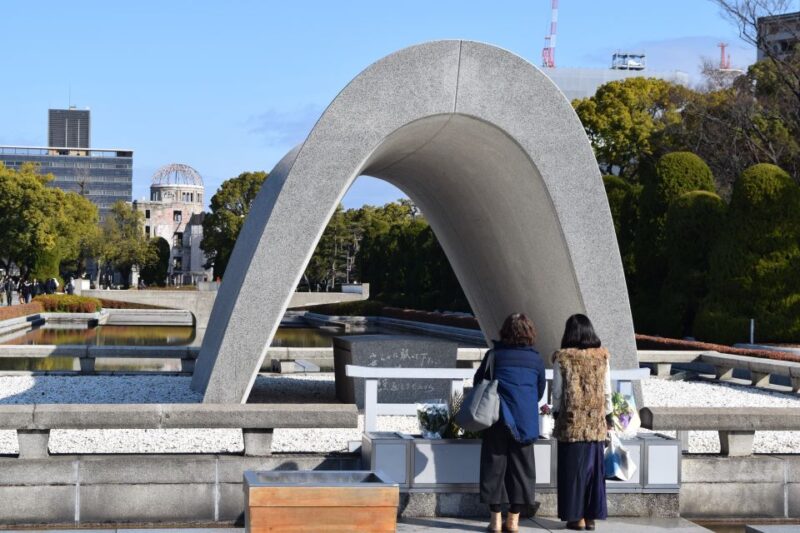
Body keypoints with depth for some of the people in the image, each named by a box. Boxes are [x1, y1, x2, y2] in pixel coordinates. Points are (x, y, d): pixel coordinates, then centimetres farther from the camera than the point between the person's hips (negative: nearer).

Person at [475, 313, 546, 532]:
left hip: (498, 417, -2)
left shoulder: (495, 355, -1)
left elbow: (478, 382, 9)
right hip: (526, 421, 2)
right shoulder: (536, 360, 5)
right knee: (521, 467, 8)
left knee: (495, 465, 4)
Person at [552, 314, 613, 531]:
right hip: (596, 424, 2)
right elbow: (607, 392, 4)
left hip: (571, 423, -2)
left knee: (573, 469, 5)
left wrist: (556, 414, 10)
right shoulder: (602, 356, 1)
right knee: (593, 468, 9)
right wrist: (608, 416, 13)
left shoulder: (562, 358, -6)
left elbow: (557, 392, -3)